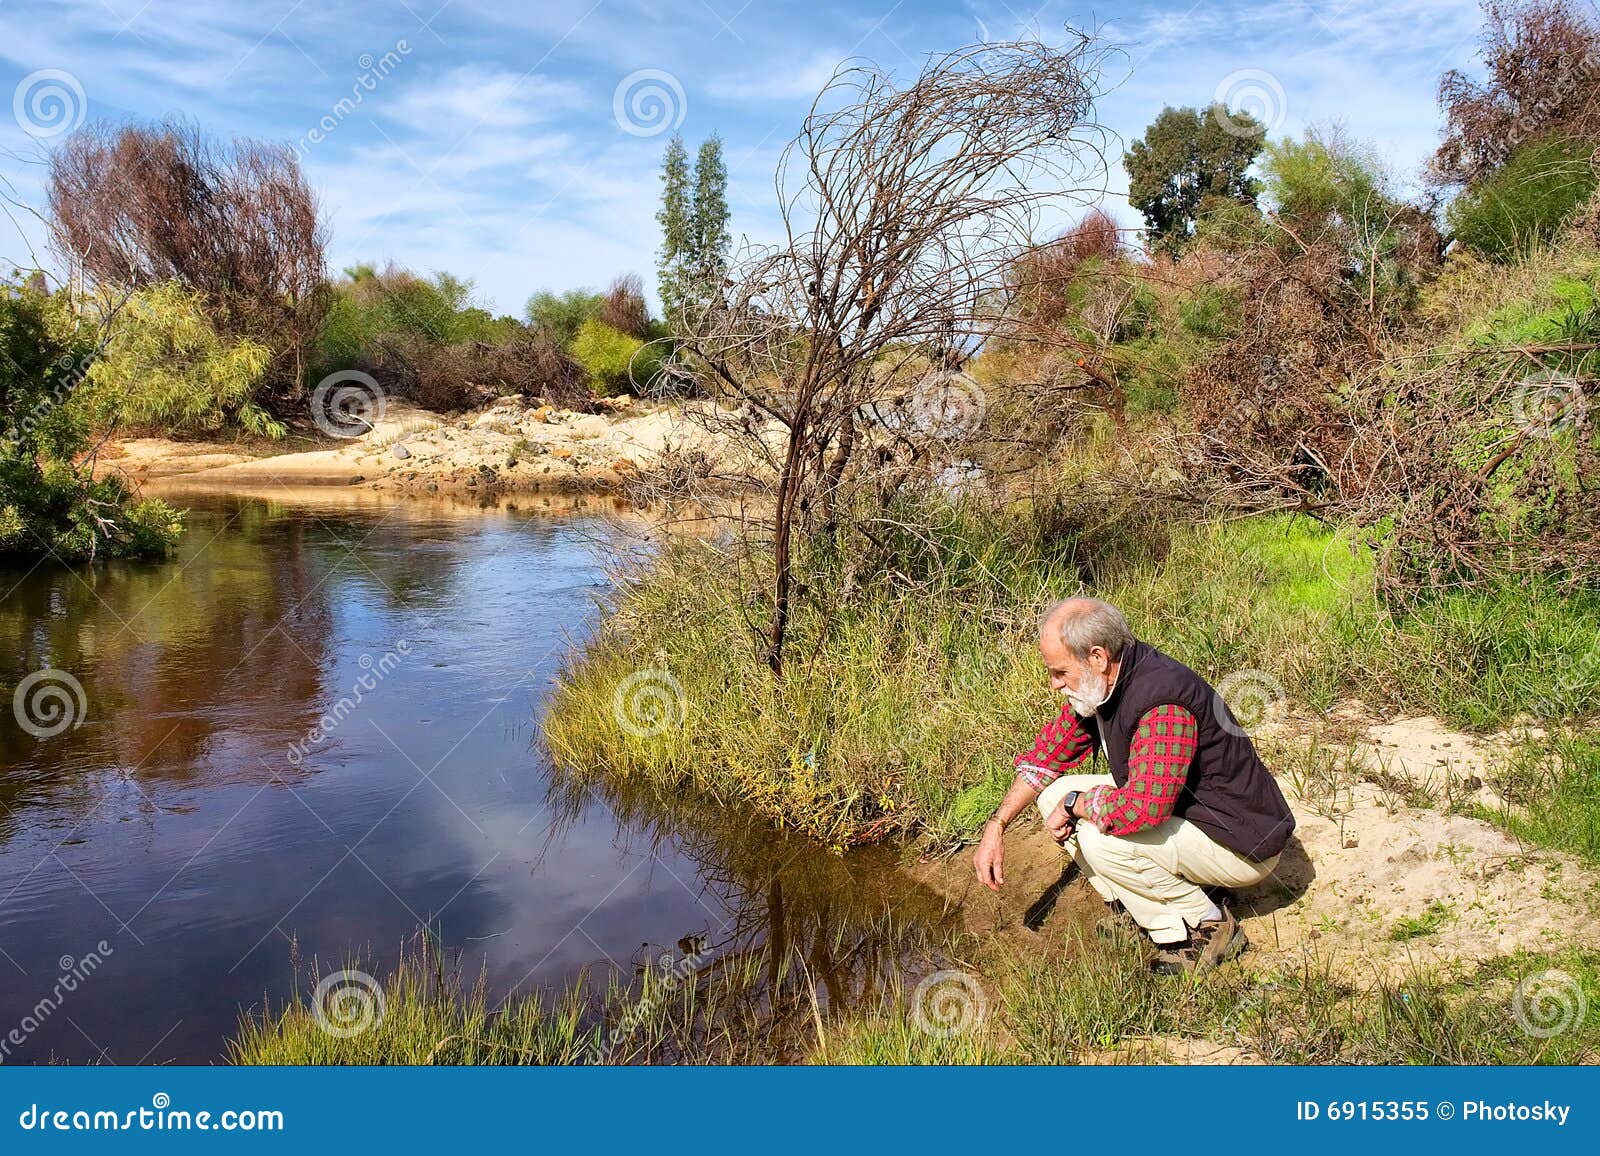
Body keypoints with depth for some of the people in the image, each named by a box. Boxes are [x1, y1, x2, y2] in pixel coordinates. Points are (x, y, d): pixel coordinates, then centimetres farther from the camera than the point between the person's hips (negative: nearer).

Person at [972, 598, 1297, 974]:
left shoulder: (1163, 701, -32)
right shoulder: (1098, 683, -4)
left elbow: (1144, 806, -42)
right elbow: (1047, 753, 9)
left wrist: (1075, 804, -22)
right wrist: (996, 826, 1)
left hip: (1243, 844, -9)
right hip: (1179, 812, 9)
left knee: (1101, 840, -30)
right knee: (1053, 793, -1)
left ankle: (1208, 928, -7)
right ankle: (1132, 907, 8)